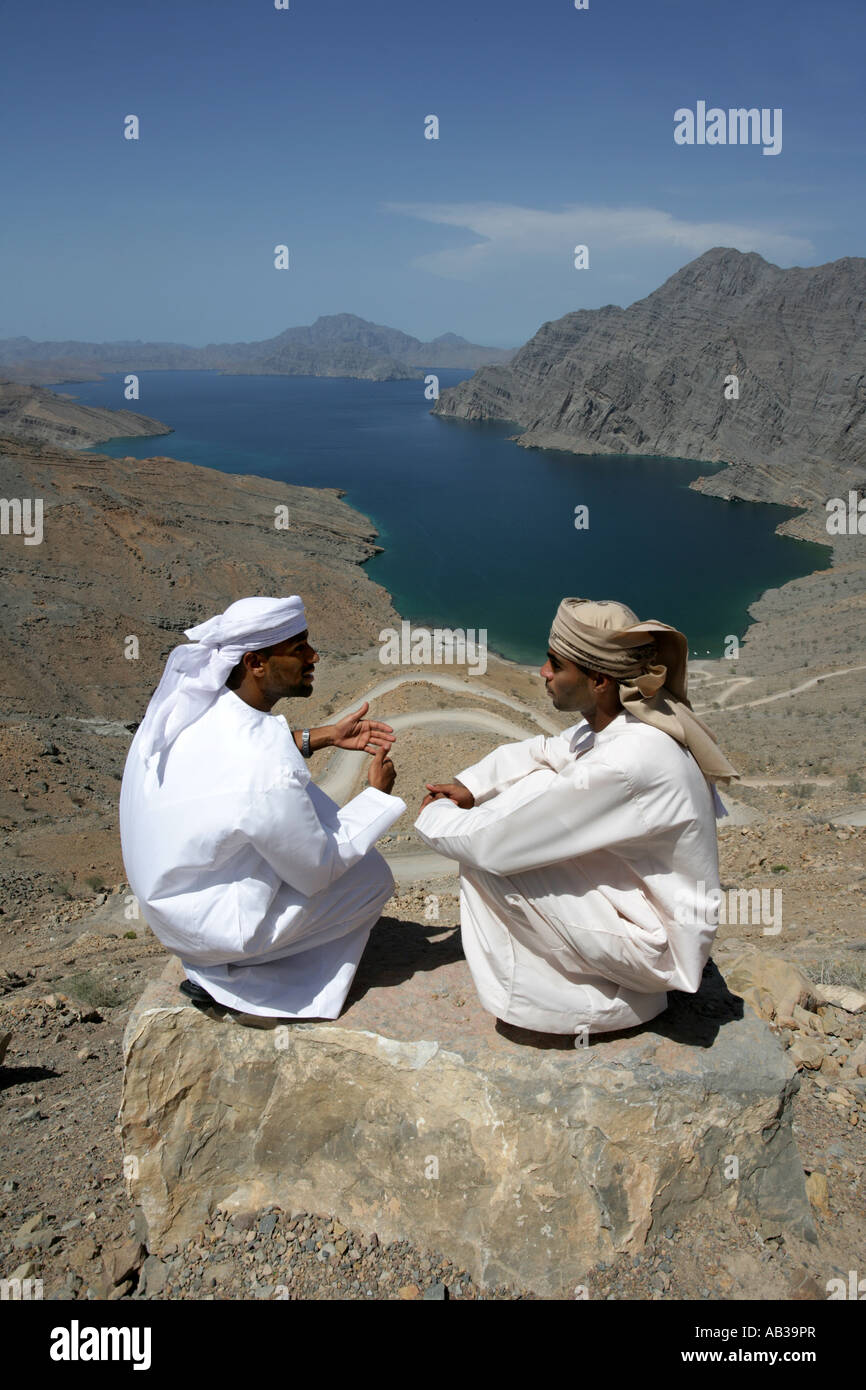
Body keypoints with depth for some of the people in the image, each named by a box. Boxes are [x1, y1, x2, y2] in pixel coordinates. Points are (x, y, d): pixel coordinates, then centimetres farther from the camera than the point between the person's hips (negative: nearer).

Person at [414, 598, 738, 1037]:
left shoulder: (625, 763, -32)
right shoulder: (621, 719, -6)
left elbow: (497, 843, -28)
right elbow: (542, 751, 13)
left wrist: (435, 818, -9)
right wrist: (470, 786, 0)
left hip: (656, 947, -9)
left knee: (487, 862, -18)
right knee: (534, 784, 6)